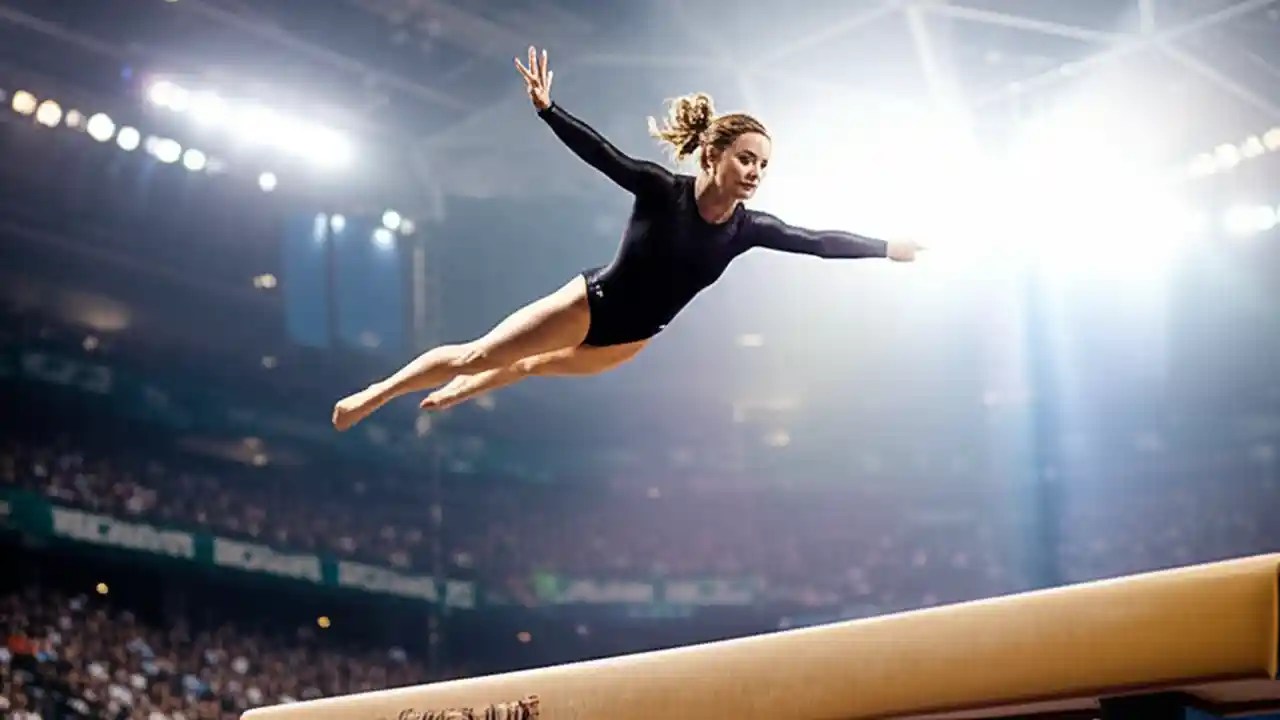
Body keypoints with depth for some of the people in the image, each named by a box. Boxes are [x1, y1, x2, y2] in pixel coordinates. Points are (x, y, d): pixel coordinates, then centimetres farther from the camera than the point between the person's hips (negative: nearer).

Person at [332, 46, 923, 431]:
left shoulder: (748, 228, -13)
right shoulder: (662, 190, -26)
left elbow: (817, 241, -3)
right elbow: (599, 152, -33)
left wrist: (887, 248, 2)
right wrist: (545, 108, -47)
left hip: (630, 339, 6)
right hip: (591, 304, -6)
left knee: (534, 367, 28)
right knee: (477, 355, 1)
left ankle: (452, 396, 54)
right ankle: (371, 397, 17)